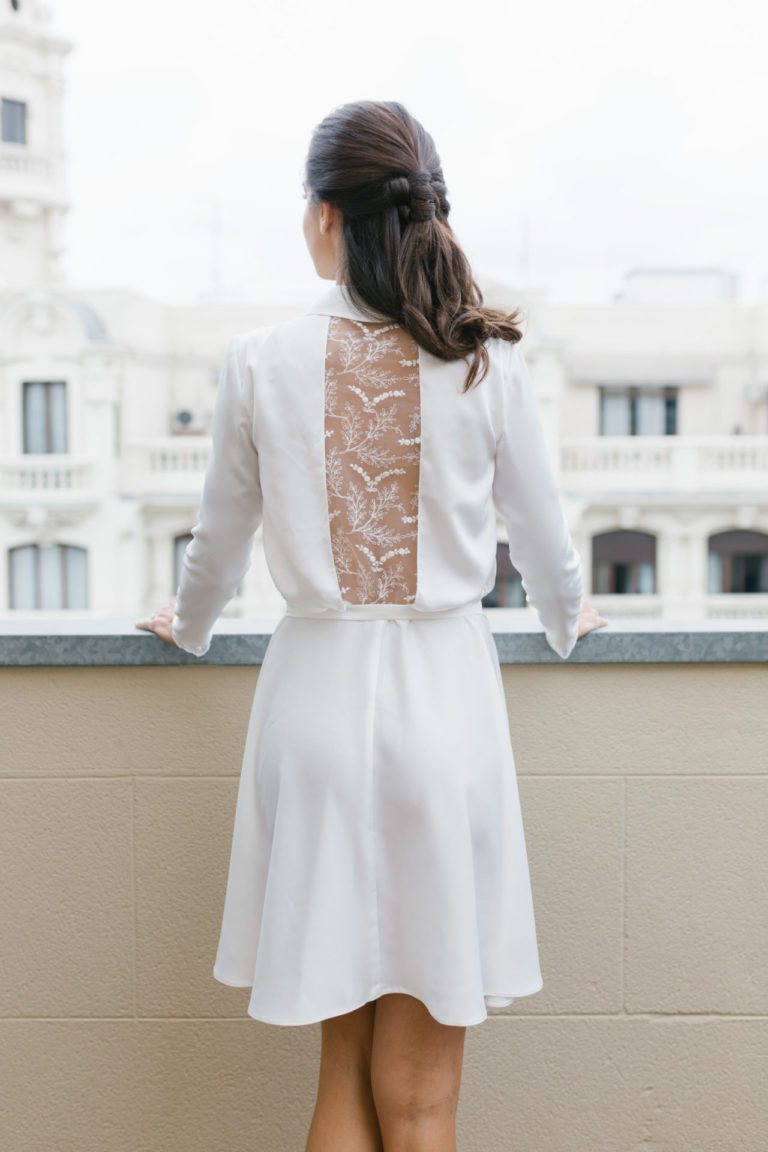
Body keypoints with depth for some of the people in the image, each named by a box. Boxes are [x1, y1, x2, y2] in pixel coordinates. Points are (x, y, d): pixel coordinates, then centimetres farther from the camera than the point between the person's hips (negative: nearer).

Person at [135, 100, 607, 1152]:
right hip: (446, 692, 0)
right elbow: (545, 543, 9)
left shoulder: (262, 361, -2)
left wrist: (188, 626, 31)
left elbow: (220, 541, 9)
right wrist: (567, 623, 31)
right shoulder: (486, 364, -3)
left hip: (316, 691, 1)